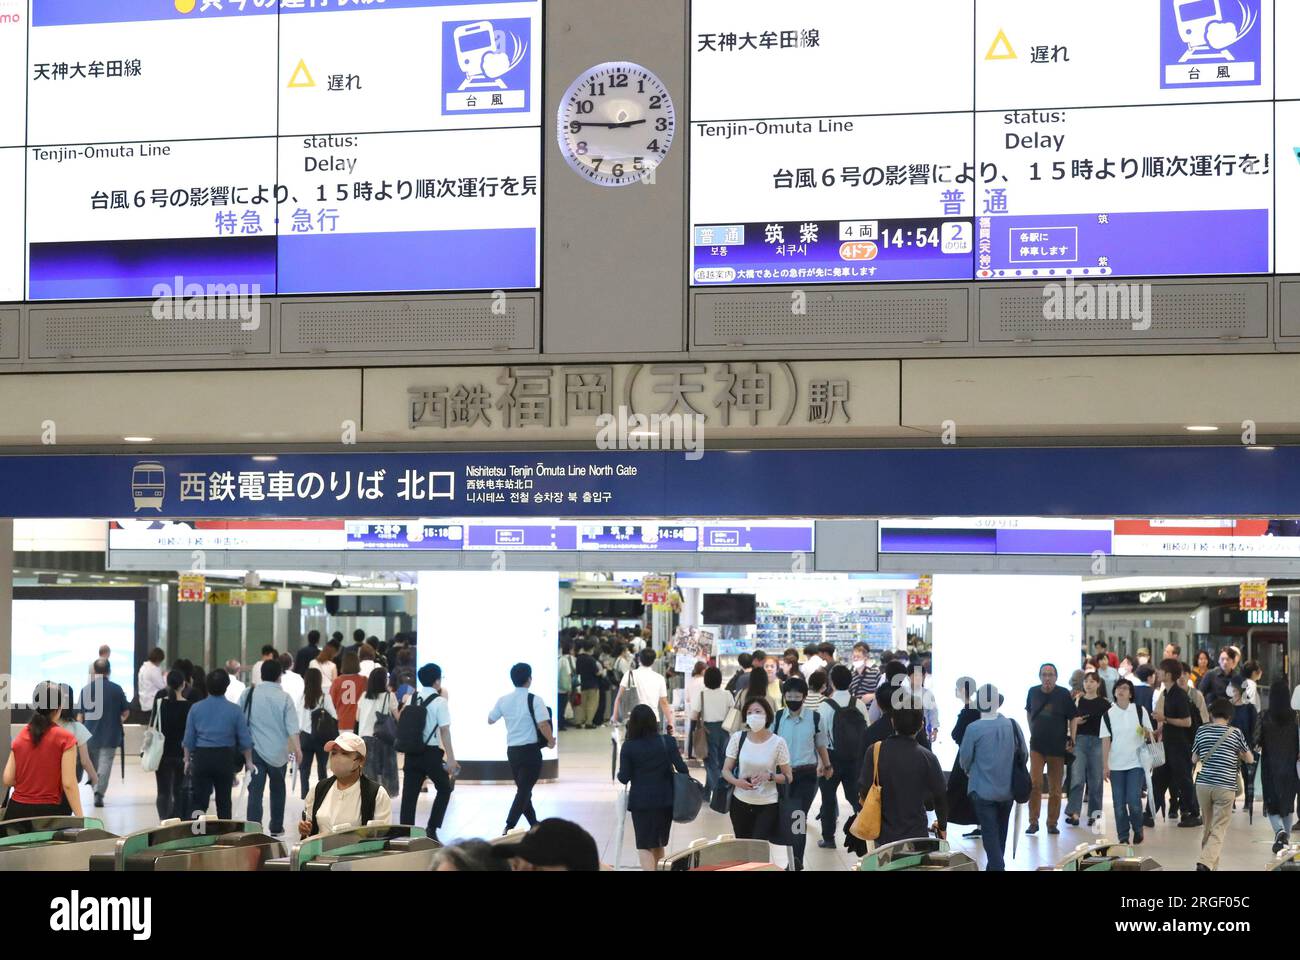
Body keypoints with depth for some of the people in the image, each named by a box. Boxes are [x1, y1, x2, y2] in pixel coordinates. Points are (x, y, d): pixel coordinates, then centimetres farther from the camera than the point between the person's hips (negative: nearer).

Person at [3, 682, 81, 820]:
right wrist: (80, 818, -7)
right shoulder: (65, 738, -7)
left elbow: (7, 780, 6)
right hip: (49, 811, -5)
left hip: (17, 810, 5)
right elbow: (68, 784, -11)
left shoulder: (20, 737, 6)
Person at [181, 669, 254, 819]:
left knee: (200, 800, -1)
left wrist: (187, 760, 16)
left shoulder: (196, 708, 0)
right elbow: (245, 739, -1)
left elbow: (188, 738, 4)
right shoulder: (235, 710, -4)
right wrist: (248, 761, 12)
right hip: (225, 759, 0)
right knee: (224, 801, 11)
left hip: (201, 758, 0)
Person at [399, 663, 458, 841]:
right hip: (431, 752, -4)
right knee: (445, 788, 15)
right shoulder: (439, 701, -8)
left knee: (410, 793, 6)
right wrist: (451, 759, -11)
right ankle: (432, 828, 5)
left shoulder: (411, 699, 8)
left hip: (412, 752, 4)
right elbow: (444, 731, -12)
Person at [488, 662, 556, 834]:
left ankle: (534, 825, 27)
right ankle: (509, 827, -15)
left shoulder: (504, 701, 3)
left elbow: (490, 720, 17)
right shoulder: (534, 700, -13)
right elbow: (543, 725, -22)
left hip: (512, 750, 6)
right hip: (530, 750, -6)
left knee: (523, 789, 18)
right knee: (524, 791, -4)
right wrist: (551, 741, -5)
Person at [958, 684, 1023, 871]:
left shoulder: (973, 729, -16)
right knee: (1001, 833, 21)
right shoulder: (1012, 725, -6)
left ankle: (996, 867, -8)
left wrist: (971, 771, 18)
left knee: (990, 834, 1)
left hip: (983, 790, -4)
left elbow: (964, 760, -5)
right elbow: (1024, 755, 4)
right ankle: (996, 866, 35)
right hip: (1008, 789, 4)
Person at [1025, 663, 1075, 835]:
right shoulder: (1033, 692, 2)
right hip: (1037, 746, 1)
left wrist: (1071, 740, -5)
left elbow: (1073, 718, 0)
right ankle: (1033, 822, -3)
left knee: (1055, 788, 6)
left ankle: (1052, 823, 16)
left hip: (1057, 747, -1)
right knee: (1034, 783, -11)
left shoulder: (1064, 695, -6)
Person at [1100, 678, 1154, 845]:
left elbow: (1151, 735, 8)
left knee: (1134, 801, -9)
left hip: (1136, 763, -1)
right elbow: (1105, 741, 2)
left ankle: (1137, 830, 15)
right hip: (1116, 765, 1)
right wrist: (1105, 766, -3)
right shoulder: (1108, 714, 2)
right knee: (1119, 803, 2)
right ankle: (1123, 837, 13)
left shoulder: (1140, 710, 1)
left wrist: (1148, 733, -17)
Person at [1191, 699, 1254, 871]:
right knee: (1218, 831, -5)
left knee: (1208, 828, 18)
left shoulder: (1202, 731, 5)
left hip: (1203, 785, 3)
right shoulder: (1235, 733, 0)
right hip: (1225, 787, -3)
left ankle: (1210, 864, 23)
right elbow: (1250, 759, 10)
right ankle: (1205, 862, -24)